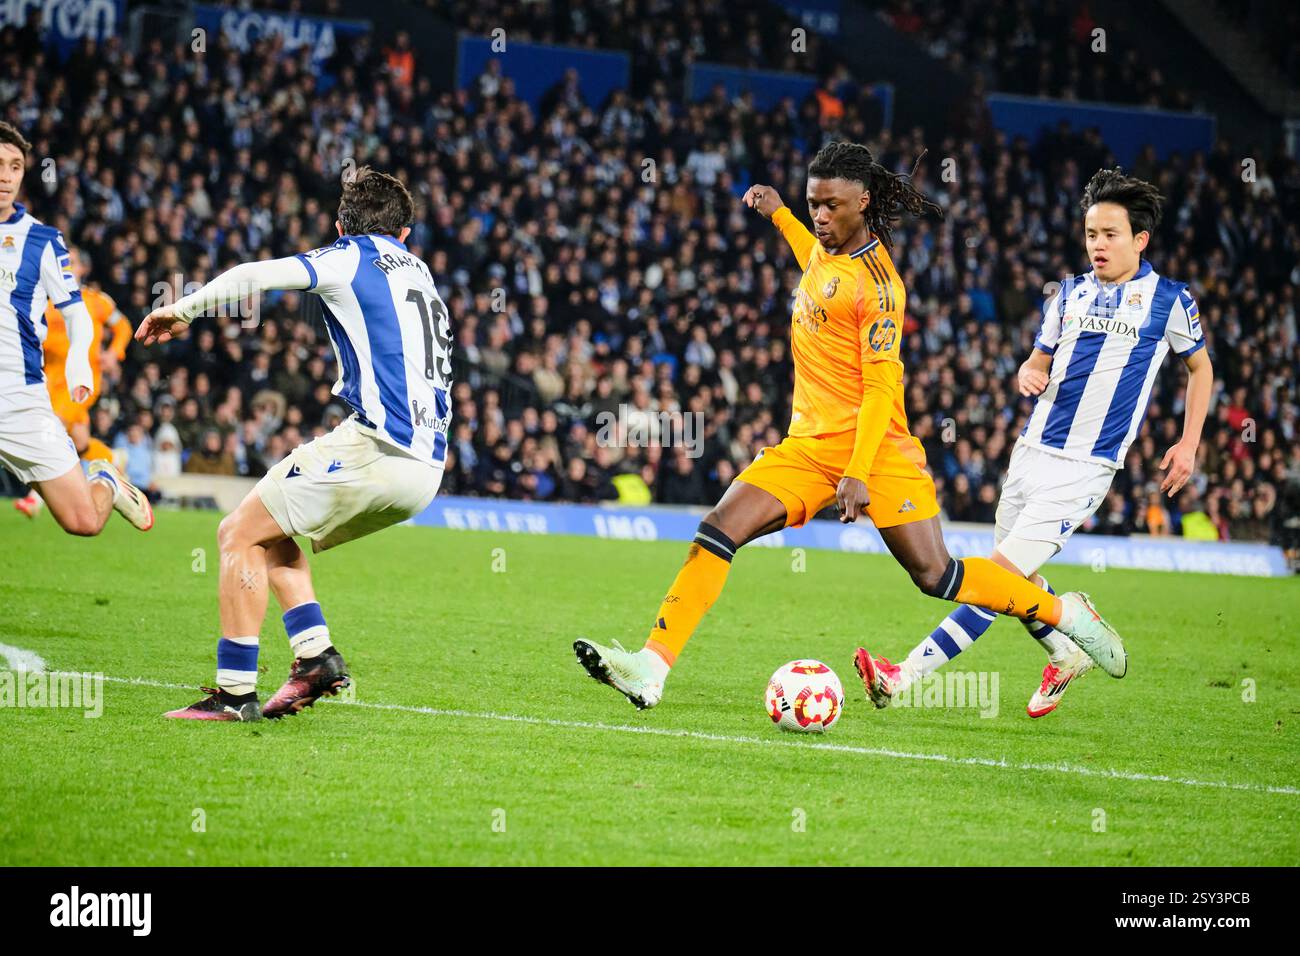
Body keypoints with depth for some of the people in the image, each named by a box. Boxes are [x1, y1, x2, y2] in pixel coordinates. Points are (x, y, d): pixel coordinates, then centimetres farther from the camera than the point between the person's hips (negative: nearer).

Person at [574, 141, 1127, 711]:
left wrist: (858, 473, -25)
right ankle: (652, 668, -16)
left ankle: (1064, 611, 13)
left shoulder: (875, 281, -14)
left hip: (874, 446, -7)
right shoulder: (827, 247, 10)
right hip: (809, 445, 7)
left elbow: (881, 387, -17)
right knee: (716, 533, -10)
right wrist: (778, 214, 35)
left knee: (934, 574, -8)